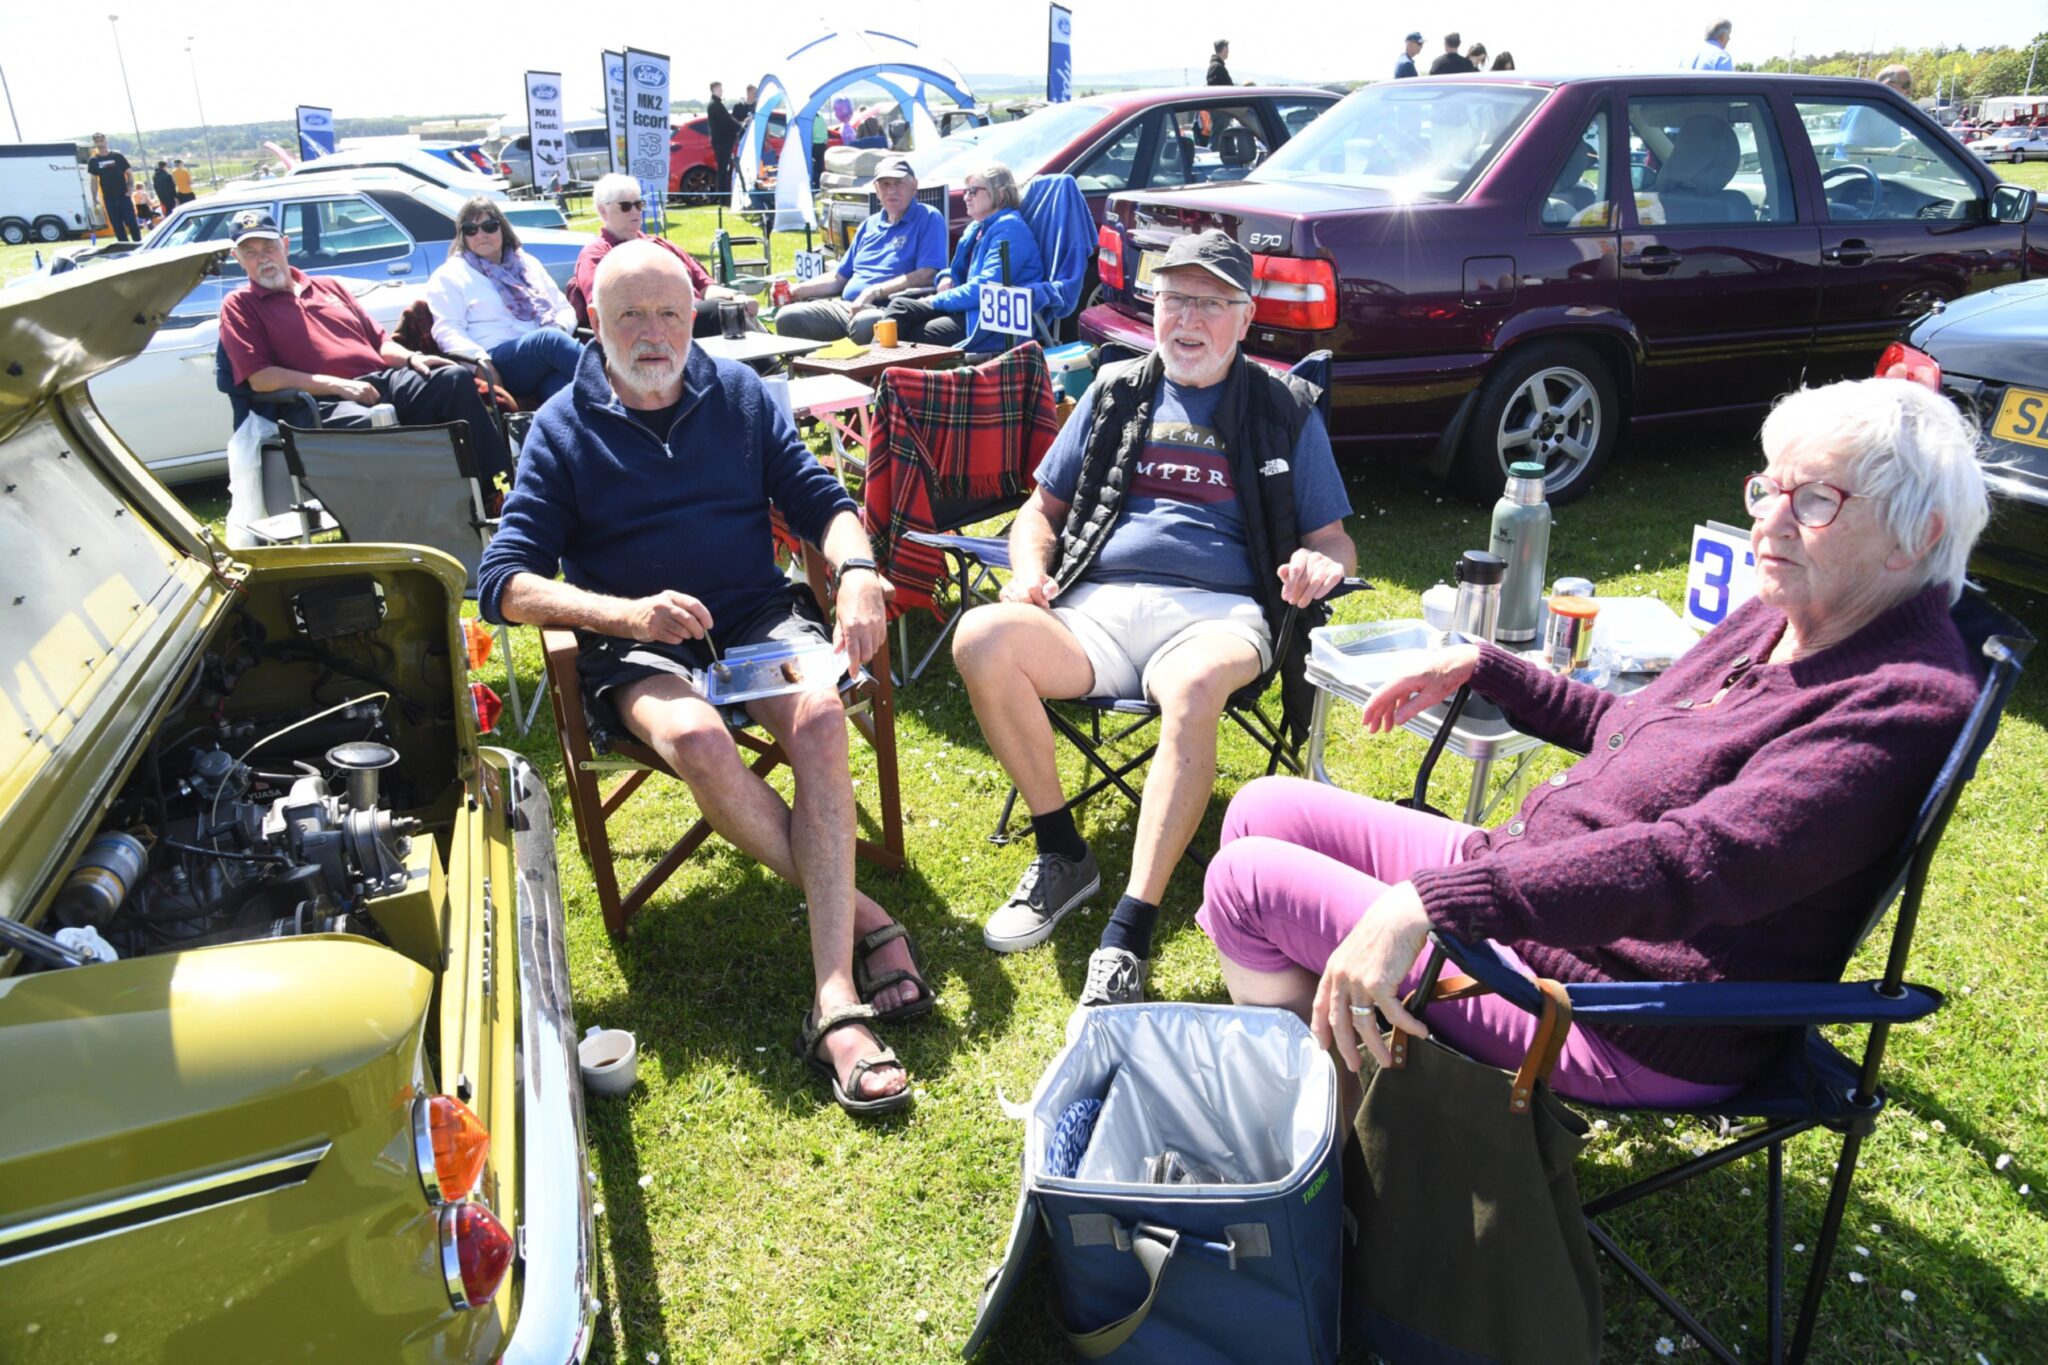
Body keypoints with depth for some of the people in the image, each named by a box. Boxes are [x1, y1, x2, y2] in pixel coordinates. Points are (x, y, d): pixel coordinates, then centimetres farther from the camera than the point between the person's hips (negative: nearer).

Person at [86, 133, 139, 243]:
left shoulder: (117, 156, 2)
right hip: (109, 198, 1)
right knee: (117, 226, 2)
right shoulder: (93, 161, 4)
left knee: (131, 222, -5)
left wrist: (131, 189, -9)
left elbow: (129, 173, 6)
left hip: (124, 196, -1)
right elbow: (94, 180, 8)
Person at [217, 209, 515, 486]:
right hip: (327, 402, -5)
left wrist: (411, 357, 4)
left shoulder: (329, 286, 28)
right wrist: (338, 385, -12)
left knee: (456, 378, -22)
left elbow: (380, 342, 28)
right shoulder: (239, 306, 12)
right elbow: (259, 377, -2)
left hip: (386, 379, 5)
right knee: (368, 423, -41)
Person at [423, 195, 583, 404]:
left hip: (548, 361, 4)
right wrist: (482, 360, -18)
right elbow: (447, 332, 1)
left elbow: (565, 308, 28)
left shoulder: (527, 263, 29)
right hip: (498, 361, -4)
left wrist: (560, 328, 2)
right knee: (549, 339, -38)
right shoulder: (450, 276, 14)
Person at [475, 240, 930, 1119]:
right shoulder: (563, 428, 5)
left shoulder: (739, 395, 13)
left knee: (820, 714, -32)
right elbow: (504, 582, -3)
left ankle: (835, 1001, -36)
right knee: (696, 739, -36)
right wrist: (627, 612, -21)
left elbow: (821, 500, 10)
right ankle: (863, 917, -23)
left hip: (760, 618, 2)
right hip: (637, 647, -1)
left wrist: (857, 571, -14)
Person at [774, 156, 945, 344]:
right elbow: (839, 278, 28)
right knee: (788, 317, -13)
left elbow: (927, 275, -11)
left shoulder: (928, 218, 3)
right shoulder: (868, 225, 24)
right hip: (846, 305, 7)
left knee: (864, 323, -41)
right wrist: (795, 291, 13)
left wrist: (874, 291, -17)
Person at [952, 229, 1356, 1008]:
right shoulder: (1116, 395, 23)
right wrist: (1031, 569, 1)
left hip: (1216, 610, -2)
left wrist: (1321, 562, -9)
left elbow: (1334, 540, 17)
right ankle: (1063, 857, -11)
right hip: (1097, 606, 3)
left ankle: (1128, 939, -37)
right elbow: (1041, 511, 24)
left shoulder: (1285, 410, 18)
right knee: (980, 638, -29)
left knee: (1194, 686, -40)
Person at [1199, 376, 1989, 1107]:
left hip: (1623, 1039, -10)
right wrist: (1482, 667, 18)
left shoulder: (1903, 700, -23)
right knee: (1263, 812, 8)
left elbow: (1693, 861, -37)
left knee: (1247, 881, -11)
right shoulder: (1775, 618, 7)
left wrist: (1429, 901, -46)